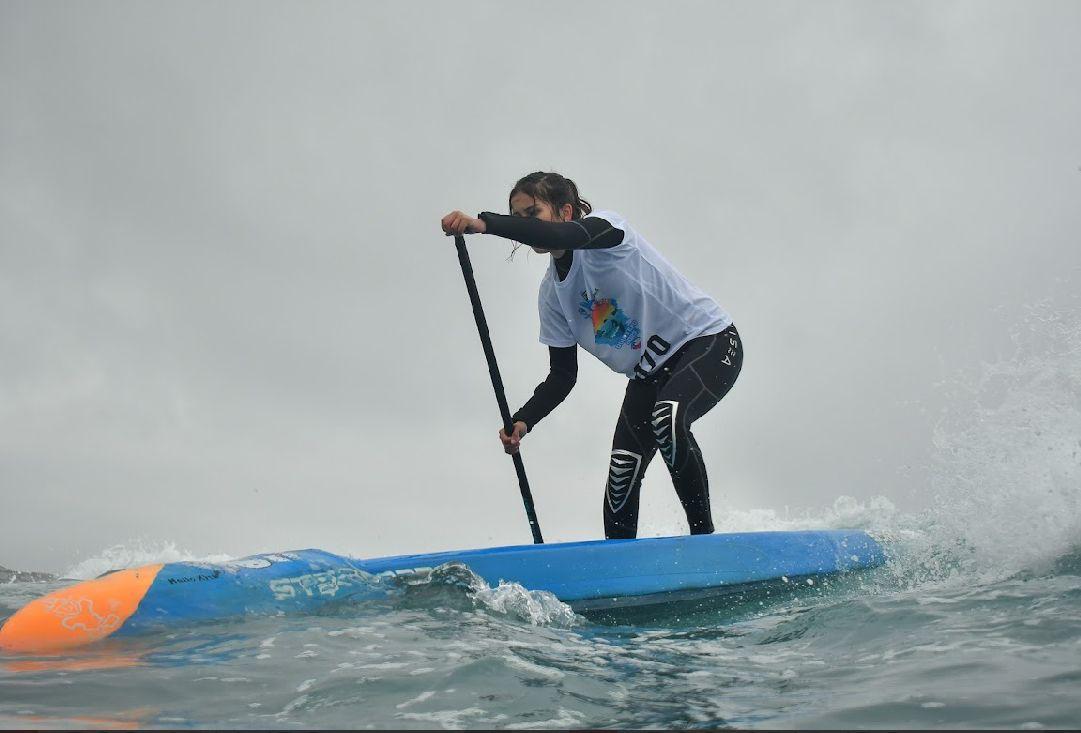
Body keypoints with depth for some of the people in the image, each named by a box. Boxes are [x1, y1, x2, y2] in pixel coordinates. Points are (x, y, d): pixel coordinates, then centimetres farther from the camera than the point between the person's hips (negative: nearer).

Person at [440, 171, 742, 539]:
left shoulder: (603, 227, -16)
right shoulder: (552, 292, 2)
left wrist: (484, 223, -51)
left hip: (710, 342, -7)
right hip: (649, 374, 7)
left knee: (667, 418, -34)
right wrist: (523, 420, -13)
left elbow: (565, 236, -42)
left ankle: (704, 537, -18)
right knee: (621, 473, -6)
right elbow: (563, 376, 4)